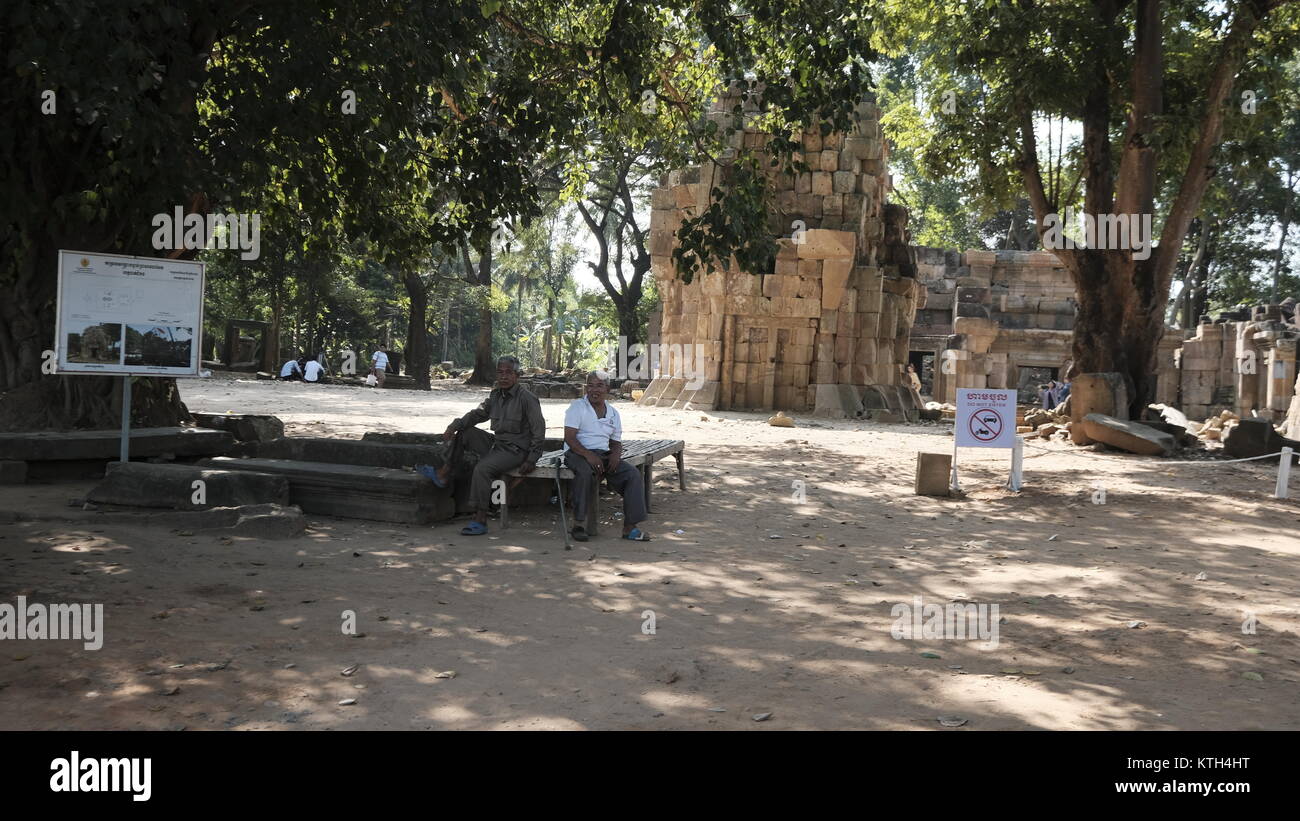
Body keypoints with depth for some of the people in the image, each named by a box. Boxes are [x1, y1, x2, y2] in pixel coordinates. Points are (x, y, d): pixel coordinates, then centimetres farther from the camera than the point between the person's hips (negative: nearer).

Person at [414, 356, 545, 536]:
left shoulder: (527, 398, -14)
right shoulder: (496, 394, 9)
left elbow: (539, 431, -14)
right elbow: (478, 414, 10)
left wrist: (531, 460, -18)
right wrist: (455, 425, -8)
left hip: (516, 450, -8)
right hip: (497, 443, 8)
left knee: (483, 468, -30)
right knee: (463, 432, 5)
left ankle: (480, 519, -27)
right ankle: (445, 474, 7)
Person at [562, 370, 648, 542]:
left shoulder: (613, 413, 15)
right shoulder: (577, 407, -1)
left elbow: (616, 442, 20)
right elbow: (569, 437, -11)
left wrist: (615, 454, -5)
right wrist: (588, 455, -25)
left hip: (603, 454, 5)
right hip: (577, 452, -5)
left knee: (634, 475, -17)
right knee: (585, 471, -40)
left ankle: (630, 527, -16)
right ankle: (578, 524, -29)